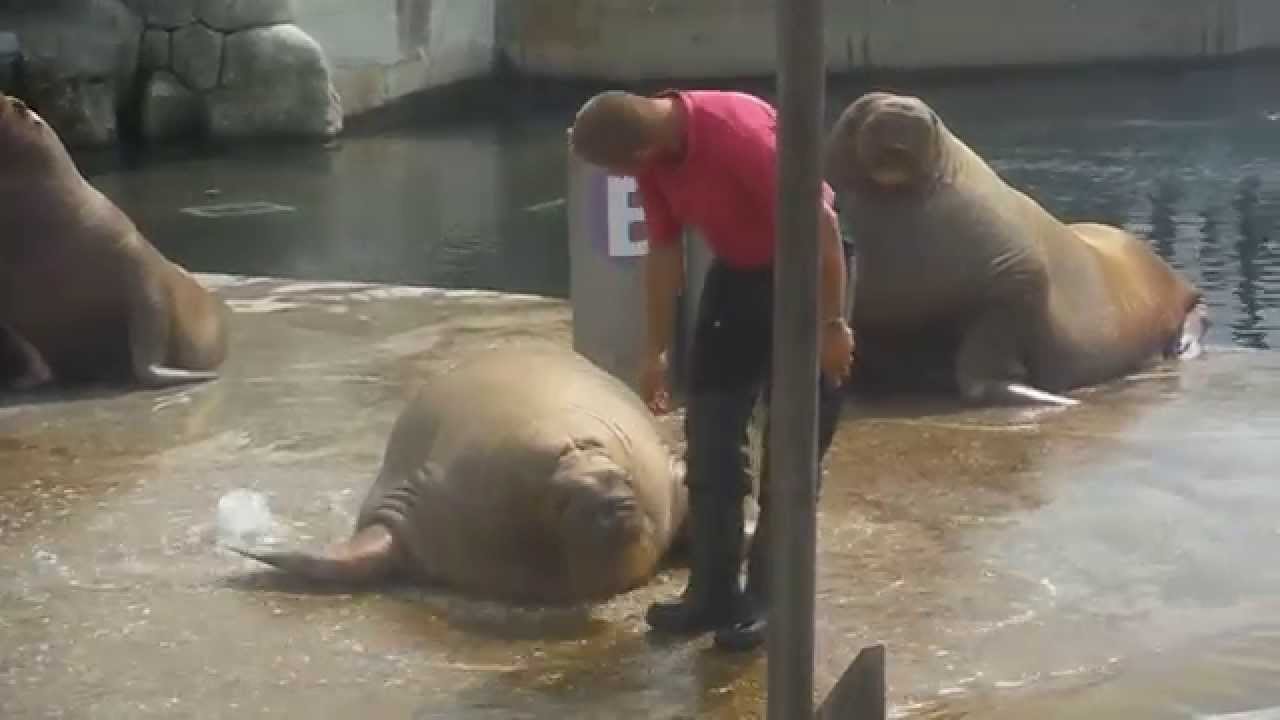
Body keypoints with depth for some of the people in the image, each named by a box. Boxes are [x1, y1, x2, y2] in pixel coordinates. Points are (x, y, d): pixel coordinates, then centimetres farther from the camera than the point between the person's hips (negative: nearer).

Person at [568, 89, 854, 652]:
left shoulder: (739, 131, -33)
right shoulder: (652, 149, -9)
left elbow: (819, 220, -26)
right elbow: (664, 250, 2)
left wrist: (833, 323, -23)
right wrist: (656, 348, 5)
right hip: (736, 273, 7)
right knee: (709, 436, 5)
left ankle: (767, 599, 3)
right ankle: (712, 593, 12)